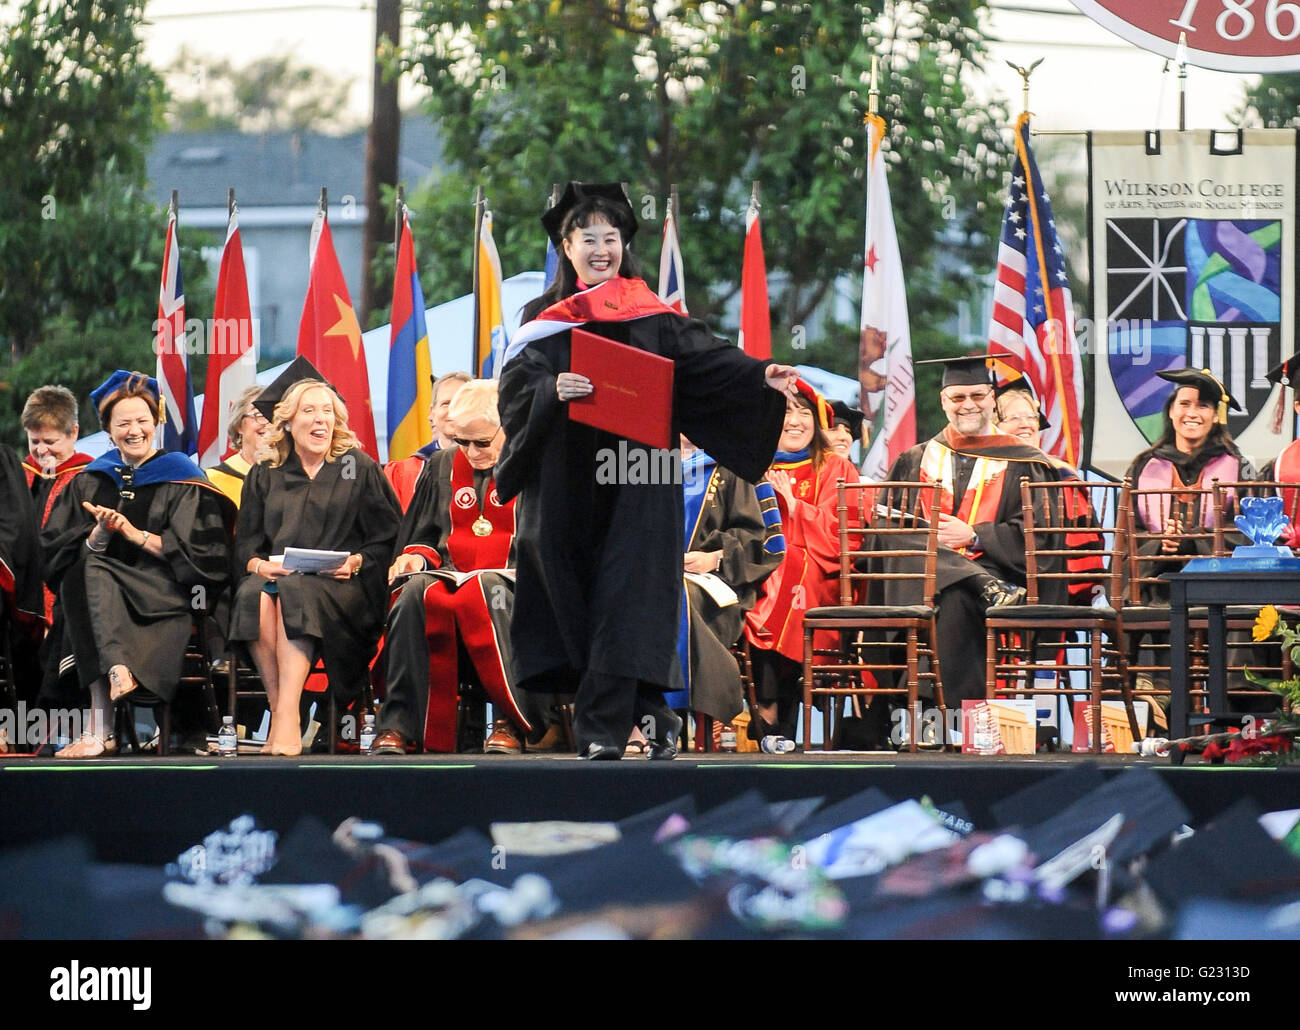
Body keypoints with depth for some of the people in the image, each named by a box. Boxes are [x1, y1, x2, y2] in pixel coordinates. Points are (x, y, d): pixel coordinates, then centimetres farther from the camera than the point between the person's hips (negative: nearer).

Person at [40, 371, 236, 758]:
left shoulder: (182, 480, 9)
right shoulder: (90, 482, 19)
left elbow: (194, 553, -2)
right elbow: (57, 550, 10)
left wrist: (135, 534, -11)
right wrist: (97, 535, -10)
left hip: (165, 595, -3)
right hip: (98, 595, 3)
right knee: (88, 571, -33)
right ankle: (118, 670, -51)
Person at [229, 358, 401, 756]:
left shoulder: (358, 468, 13)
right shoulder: (264, 477, 20)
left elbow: (387, 540, 8)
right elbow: (244, 545, 15)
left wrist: (356, 561, -11)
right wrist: (258, 564, -8)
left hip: (340, 586, -2)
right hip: (275, 576, 3)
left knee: (294, 594, -38)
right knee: (254, 598, -35)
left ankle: (287, 715, -47)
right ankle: (278, 708, -36)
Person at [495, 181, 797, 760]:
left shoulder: (652, 316, 9)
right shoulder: (544, 319, 10)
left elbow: (705, 361, -2)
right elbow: (515, 391, -2)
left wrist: (758, 375, -20)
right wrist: (553, 392, -23)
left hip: (634, 485, -1)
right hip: (567, 483, 1)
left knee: (624, 597, -10)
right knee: (577, 597, 0)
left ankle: (602, 724, -13)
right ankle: (646, 712, 11)